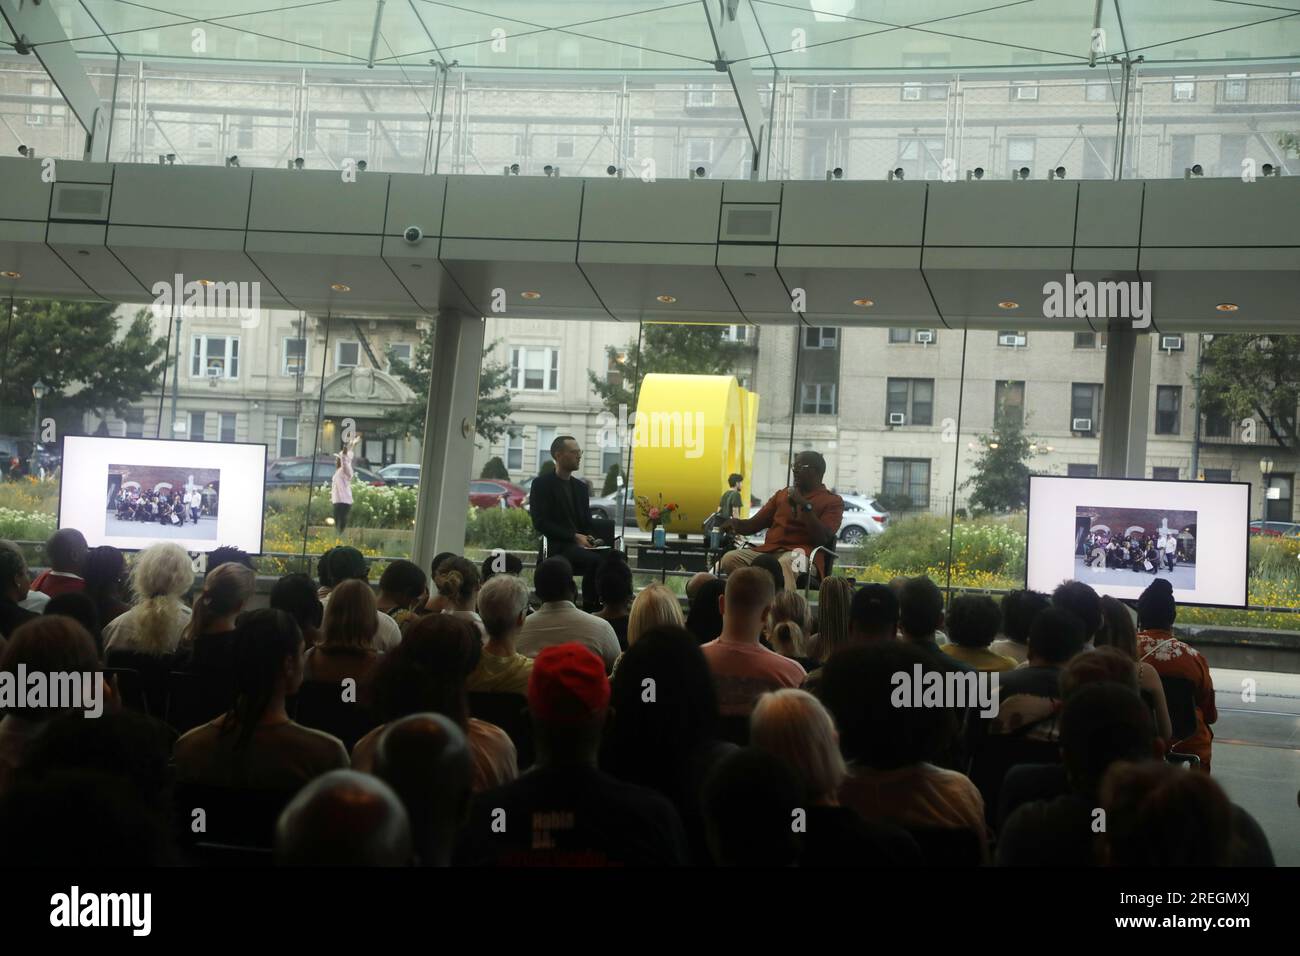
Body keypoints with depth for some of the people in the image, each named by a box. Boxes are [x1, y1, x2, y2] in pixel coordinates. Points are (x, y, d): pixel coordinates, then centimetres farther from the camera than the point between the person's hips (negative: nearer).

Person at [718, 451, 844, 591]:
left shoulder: (833, 501, 11)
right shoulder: (782, 494, 27)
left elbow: (822, 538, -4)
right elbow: (754, 524, 22)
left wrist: (805, 506, -11)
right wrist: (735, 523, 0)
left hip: (801, 554, -5)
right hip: (769, 550, 5)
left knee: (784, 564, -42)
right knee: (730, 559, -24)